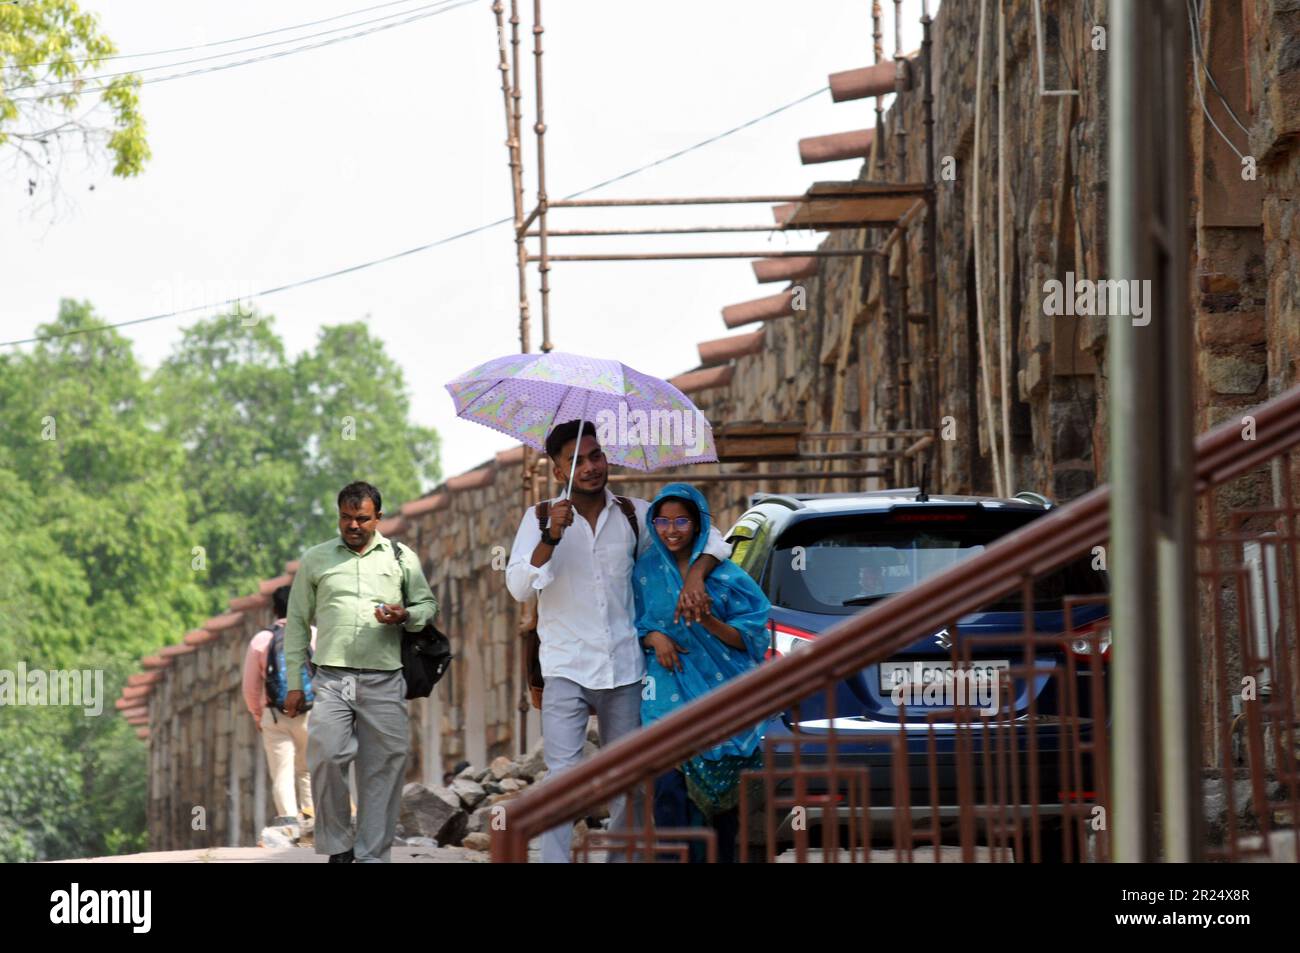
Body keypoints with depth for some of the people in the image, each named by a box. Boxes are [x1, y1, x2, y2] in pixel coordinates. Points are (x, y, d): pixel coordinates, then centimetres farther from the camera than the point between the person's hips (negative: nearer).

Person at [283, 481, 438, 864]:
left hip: (384, 681, 1)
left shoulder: (401, 558, 13)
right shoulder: (315, 560, 13)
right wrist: (294, 682, 7)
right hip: (331, 678, -1)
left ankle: (373, 855, 7)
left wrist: (405, 616, -7)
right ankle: (337, 846, -2)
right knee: (326, 756, -18)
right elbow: (297, 622, 14)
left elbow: (428, 605, 17)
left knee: (383, 769, -1)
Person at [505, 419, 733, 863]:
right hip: (566, 670, -3)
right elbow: (518, 587, -9)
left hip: (624, 671, 3)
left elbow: (712, 539, 9)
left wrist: (695, 575, -12)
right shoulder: (541, 518, 2)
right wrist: (551, 537, -23)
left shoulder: (634, 515, 6)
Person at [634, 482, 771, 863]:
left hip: (720, 696, 0)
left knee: (724, 794, 2)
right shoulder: (645, 571, 8)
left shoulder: (725, 575, 2)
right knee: (670, 789, -14)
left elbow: (748, 638, 1)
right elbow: (632, 624, 16)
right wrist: (652, 636, -6)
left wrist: (709, 621, -16)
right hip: (669, 697, 0)